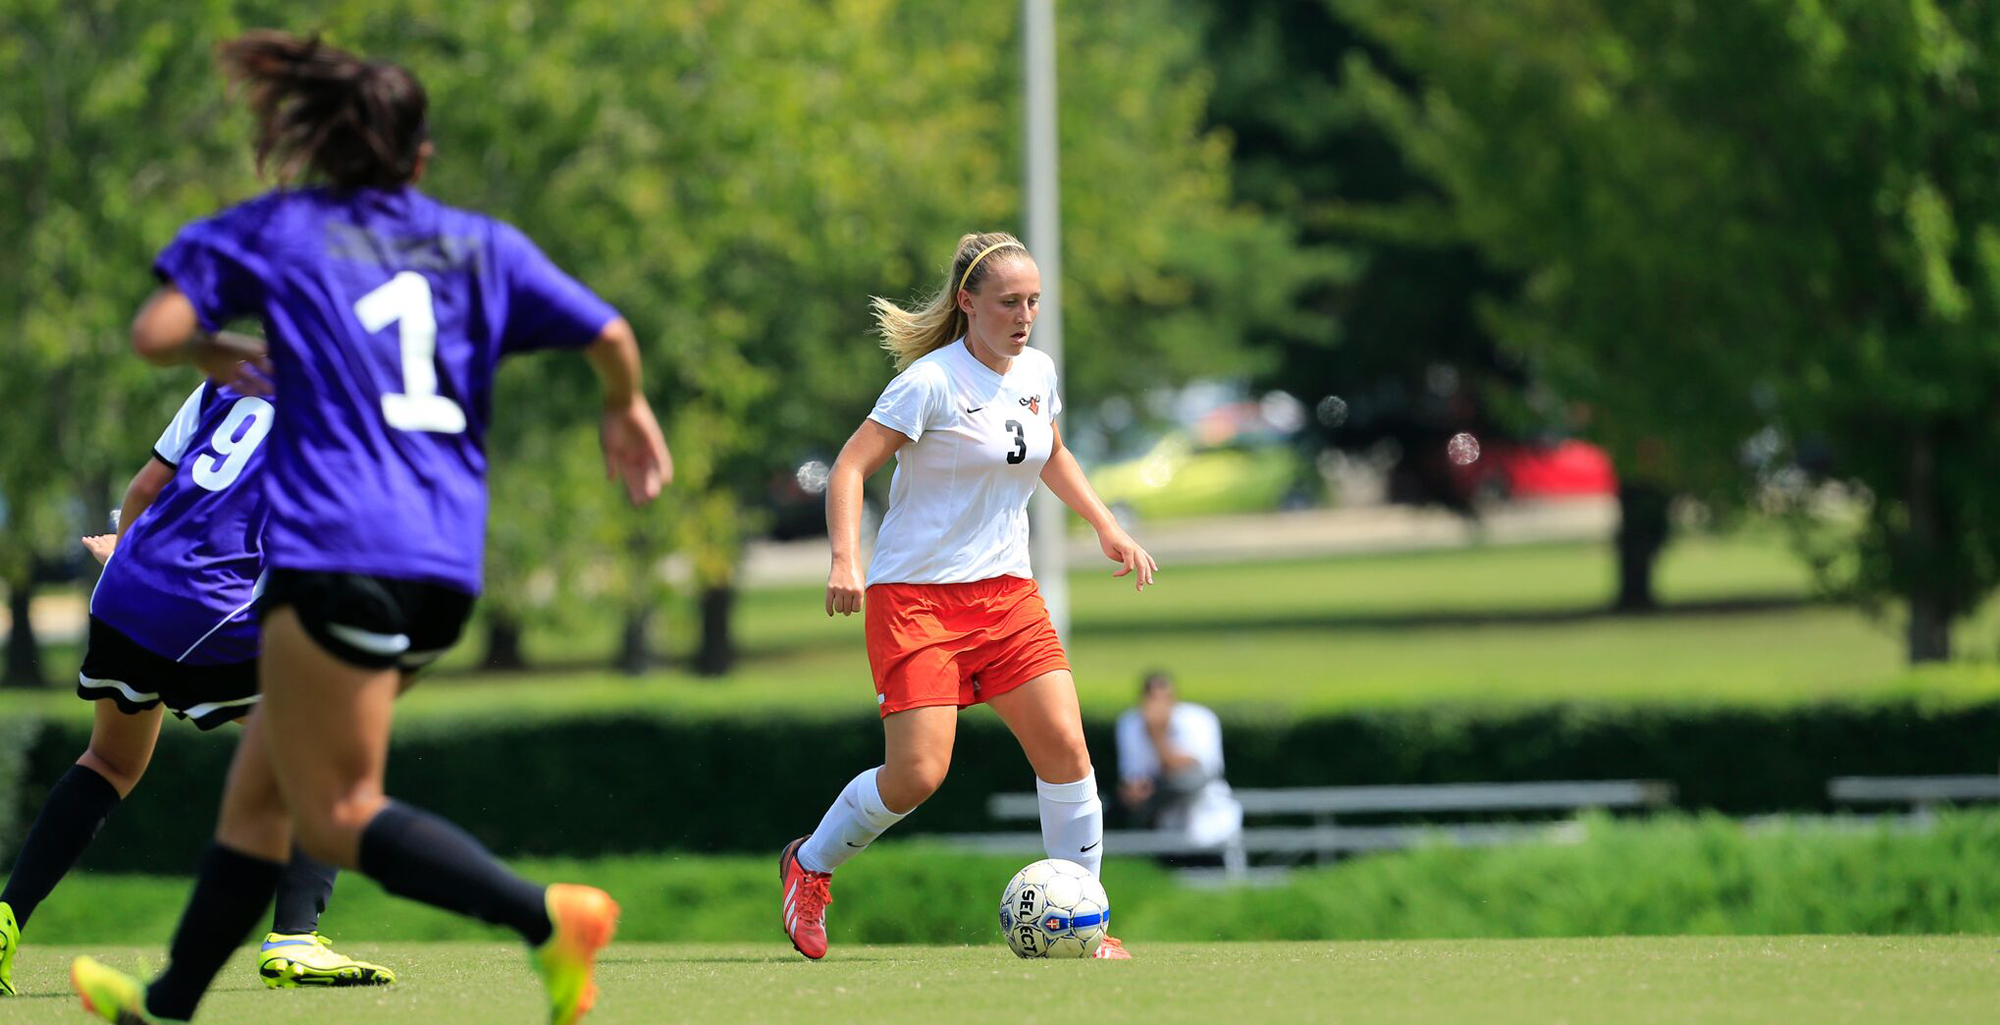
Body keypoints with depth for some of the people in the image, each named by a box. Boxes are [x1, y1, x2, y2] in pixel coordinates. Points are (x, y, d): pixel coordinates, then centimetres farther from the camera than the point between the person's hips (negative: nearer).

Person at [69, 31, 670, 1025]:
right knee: (260, 785, 17)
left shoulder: (271, 231, 7)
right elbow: (609, 335, 11)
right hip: (445, 565, 6)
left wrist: (211, 354, 21)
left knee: (336, 815, -8)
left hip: (337, 551, -6)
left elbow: (154, 333, -2)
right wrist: (626, 409, 33)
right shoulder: (480, 245, 15)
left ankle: (547, 915, -26)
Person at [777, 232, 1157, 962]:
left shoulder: (1037, 373, 7)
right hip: (916, 595, -6)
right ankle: (809, 867, 15)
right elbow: (850, 468, -16)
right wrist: (845, 560, -30)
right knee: (917, 773, -13)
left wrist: (1106, 527, 21)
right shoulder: (932, 382, -15)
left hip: (1006, 593, 6)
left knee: (1064, 744, -8)